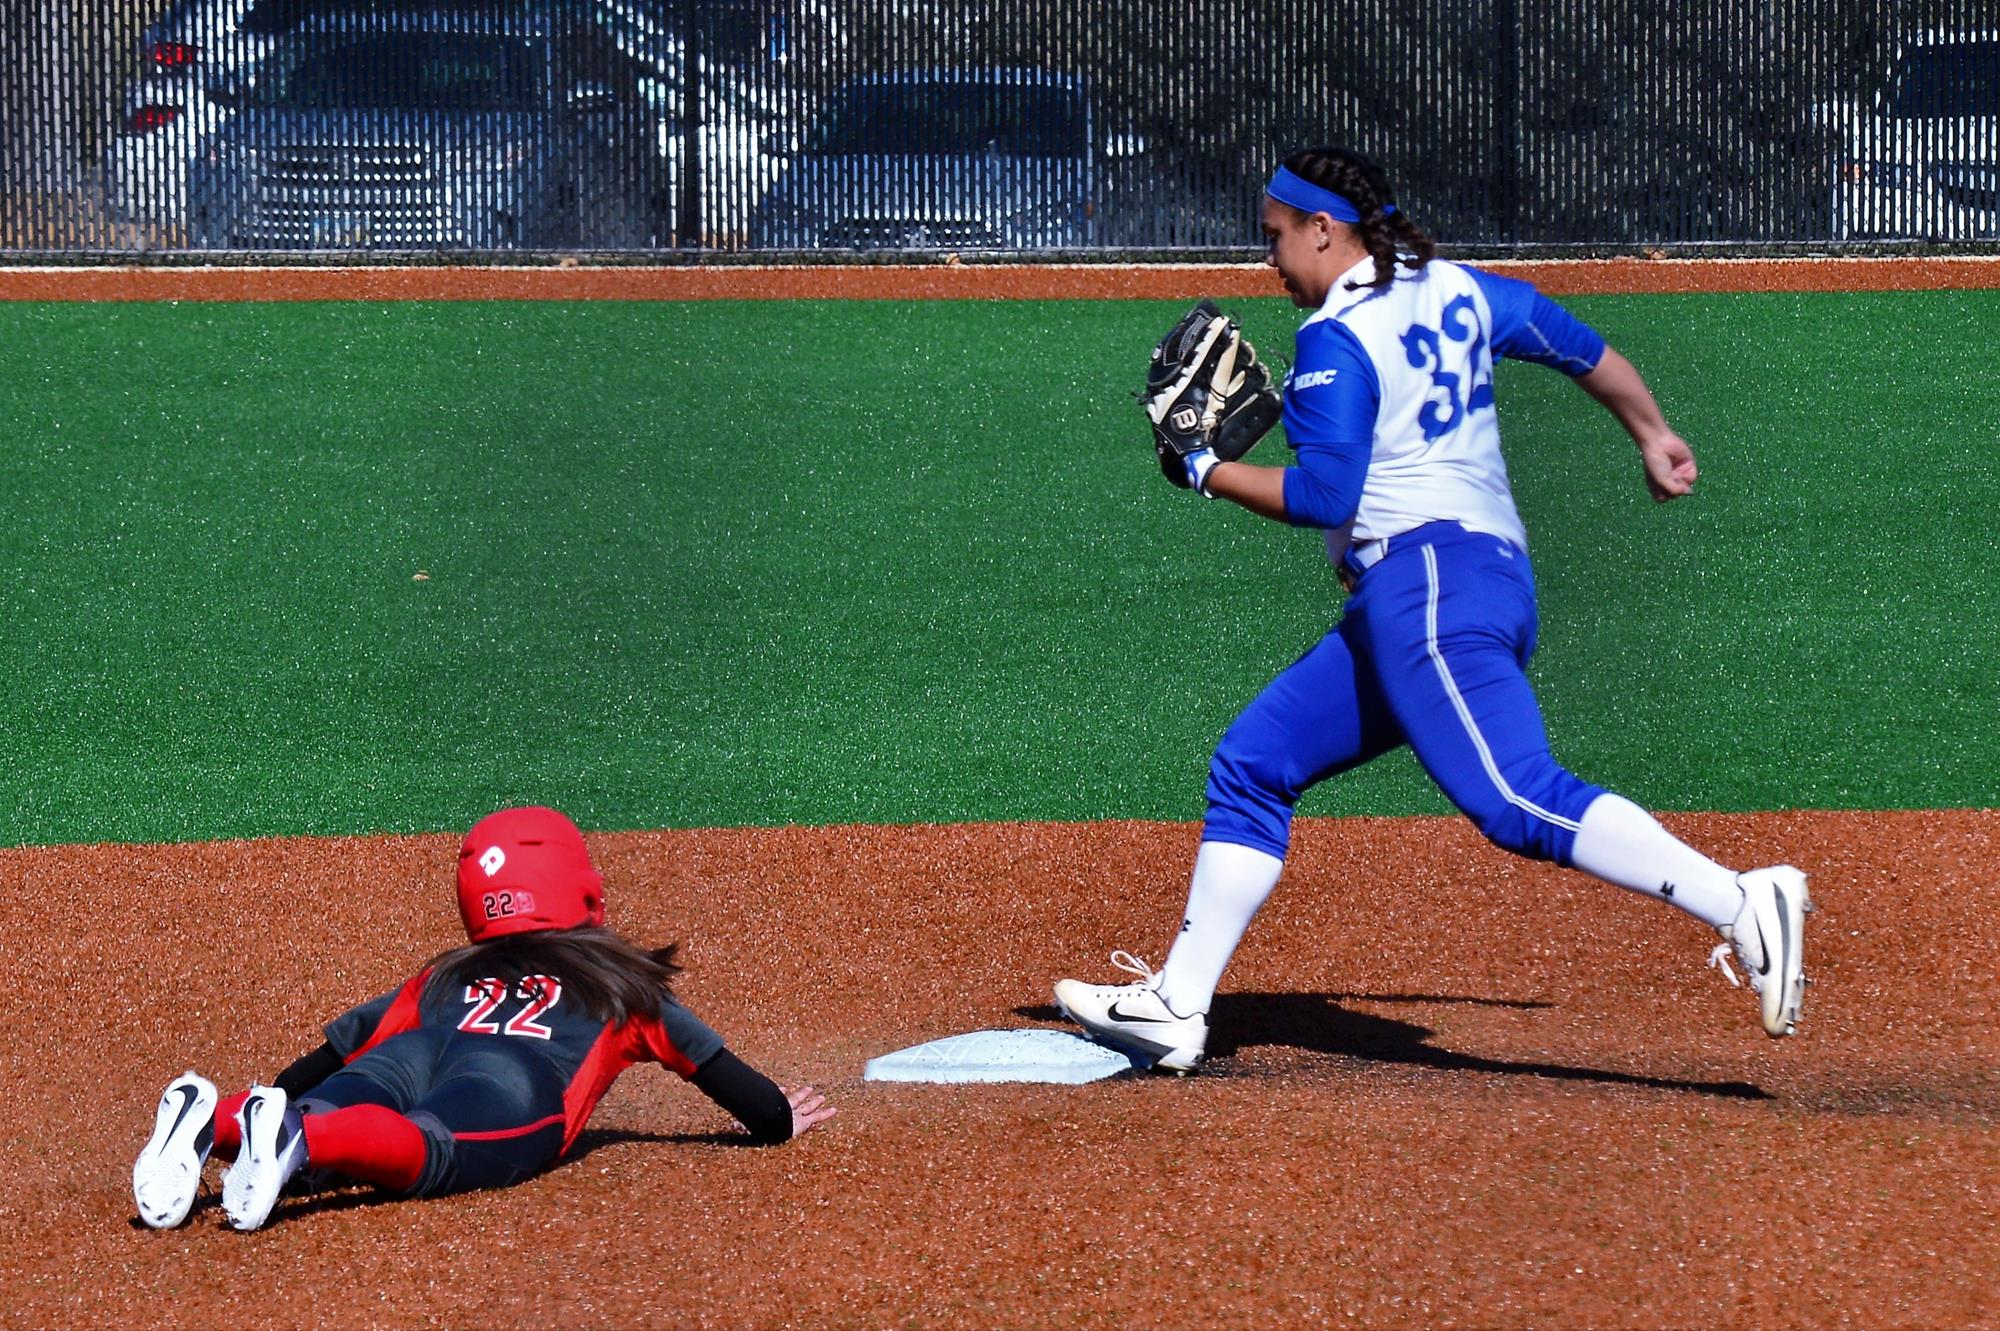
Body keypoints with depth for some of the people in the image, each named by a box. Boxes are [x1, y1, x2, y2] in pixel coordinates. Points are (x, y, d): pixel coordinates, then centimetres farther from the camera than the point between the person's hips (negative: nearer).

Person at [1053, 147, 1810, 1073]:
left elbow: (1323, 495, -15)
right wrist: (1653, 439, 39)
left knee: (1517, 803, -22)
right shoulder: (1455, 291, 16)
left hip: (1427, 584, -10)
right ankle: (1177, 1005, 11)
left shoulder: (1337, 337, -8)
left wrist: (1208, 472, 0)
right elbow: (1582, 349, 24)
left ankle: (1742, 902, -34)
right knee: (1252, 764, 13)